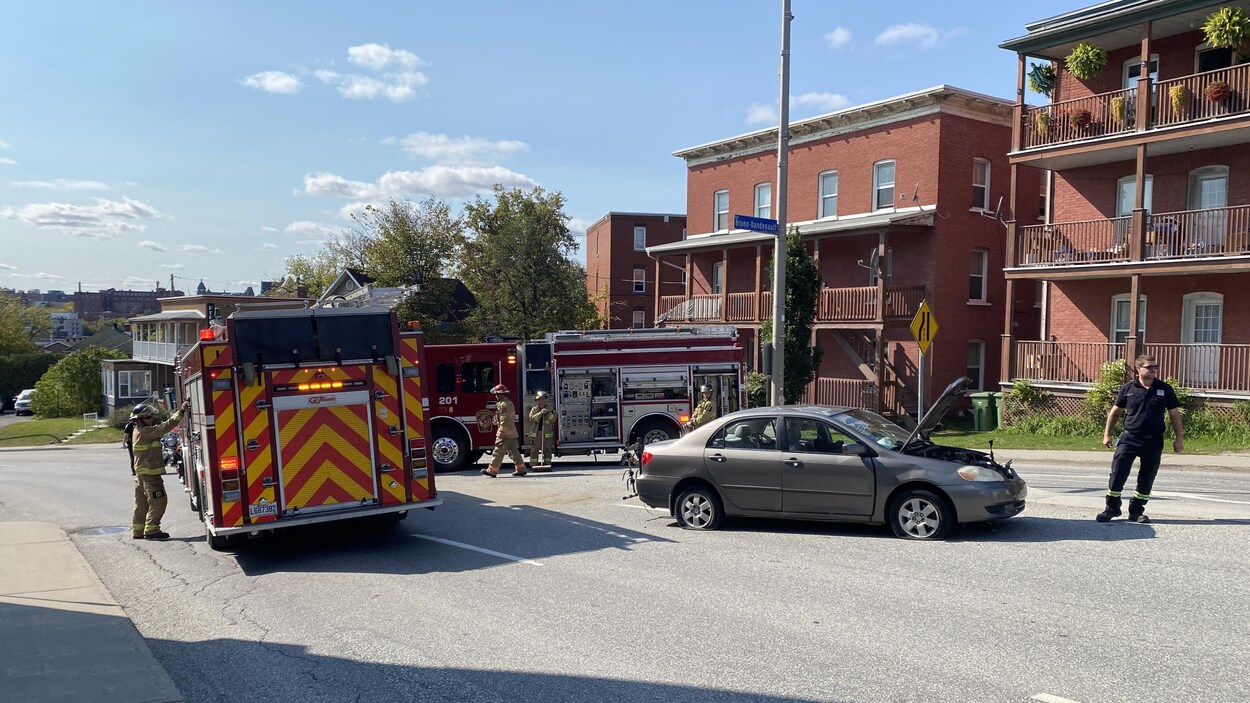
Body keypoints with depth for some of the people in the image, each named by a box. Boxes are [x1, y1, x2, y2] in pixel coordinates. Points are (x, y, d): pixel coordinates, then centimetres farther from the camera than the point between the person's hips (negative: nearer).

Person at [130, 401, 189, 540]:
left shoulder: (138, 431, 13)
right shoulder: (145, 432, -18)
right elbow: (164, 427, -27)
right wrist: (181, 412, -30)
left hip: (141, 472, 10)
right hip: (150, 473, -10)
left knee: (142, 502, 15)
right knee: (158, 501, -6)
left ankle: (138, 531, 21)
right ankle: (151, 530, -5)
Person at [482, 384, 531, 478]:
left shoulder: (503, 405, -16)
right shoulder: (509, 403, 16)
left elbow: (504, 421, -21)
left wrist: (500, 432, -17)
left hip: (505, 434, -10)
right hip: (512, 433, 10)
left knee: (498, 452, -4)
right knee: (514, 451, 11)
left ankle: (492, 470, 1)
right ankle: (521, 469, 10)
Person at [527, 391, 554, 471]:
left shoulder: (549, 409, 8)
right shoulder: (534, 409, 4)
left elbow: (553, 419, -2)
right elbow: (532, 418, -12)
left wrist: (547, 413, -17)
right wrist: (540, 413, -21)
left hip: (547, 434, 1)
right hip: (536, 433, -1)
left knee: (547, 450, 4)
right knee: (534, 450, -1)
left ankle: (547, 465, 12)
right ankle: (534, 465, 5)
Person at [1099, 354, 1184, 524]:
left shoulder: (1165, 389, 3)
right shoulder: (1128, 388, 1)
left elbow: (1174, 414, 8)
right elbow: (1115, 411, 10)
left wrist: (1179, 438, 4)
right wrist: (1107, 433, 7)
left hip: (1154, 441, 1)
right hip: (1129, 438, -1)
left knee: (1146, 479, 7)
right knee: (1118, 473, -5)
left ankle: (1136, 511, 19)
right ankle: (1112, 508, 8)